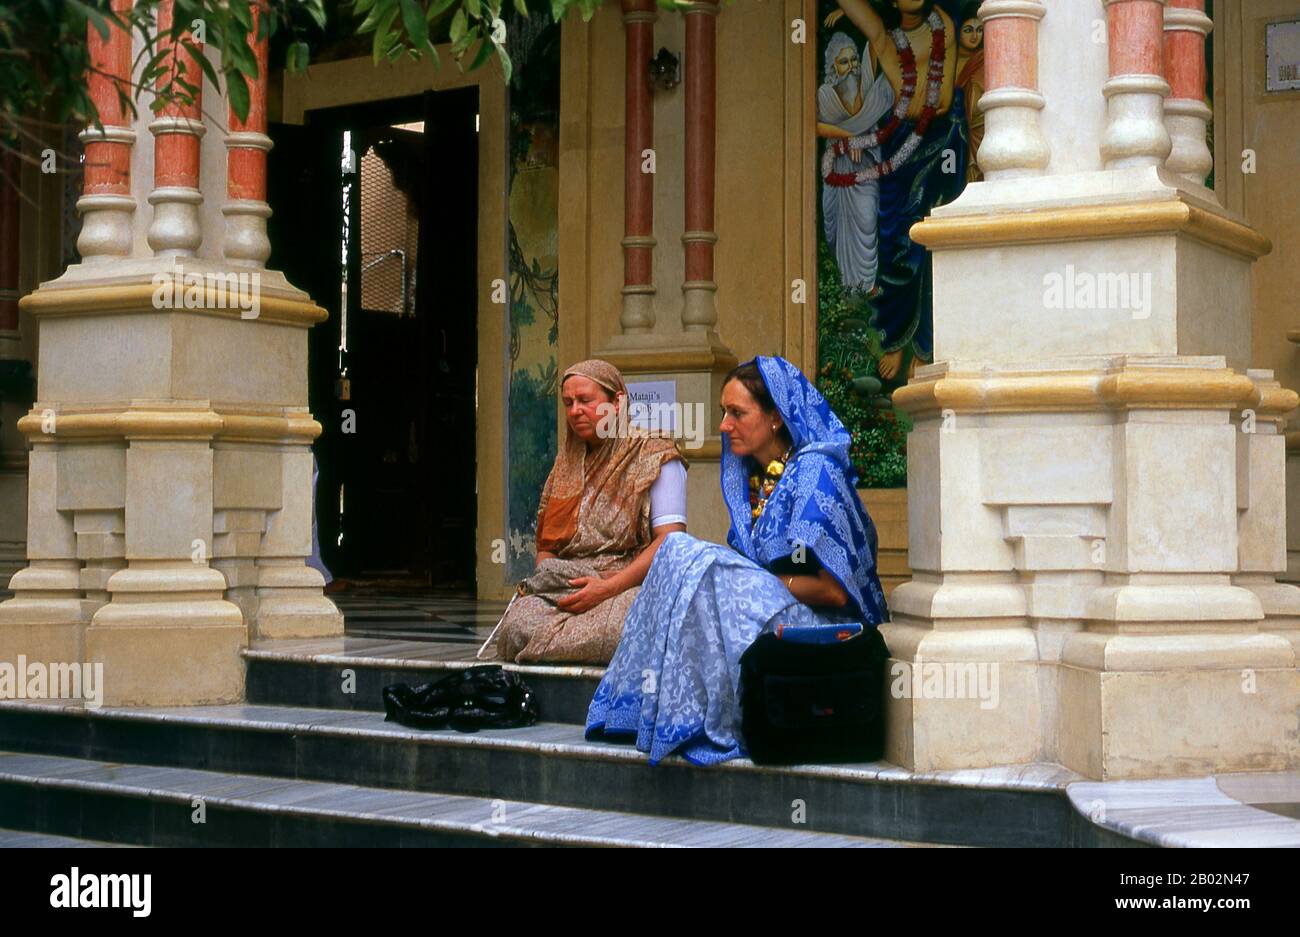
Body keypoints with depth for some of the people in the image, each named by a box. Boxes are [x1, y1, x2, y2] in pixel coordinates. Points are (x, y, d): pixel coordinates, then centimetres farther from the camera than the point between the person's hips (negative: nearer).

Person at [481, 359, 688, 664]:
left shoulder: (655, 457, 5)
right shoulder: (566, 464, 24)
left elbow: (670, 540, -7)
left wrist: (609, 587, -17)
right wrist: (548, 578, -3)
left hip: (630, 585, -3)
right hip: (563, 588, 3)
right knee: (520, 624, -33)